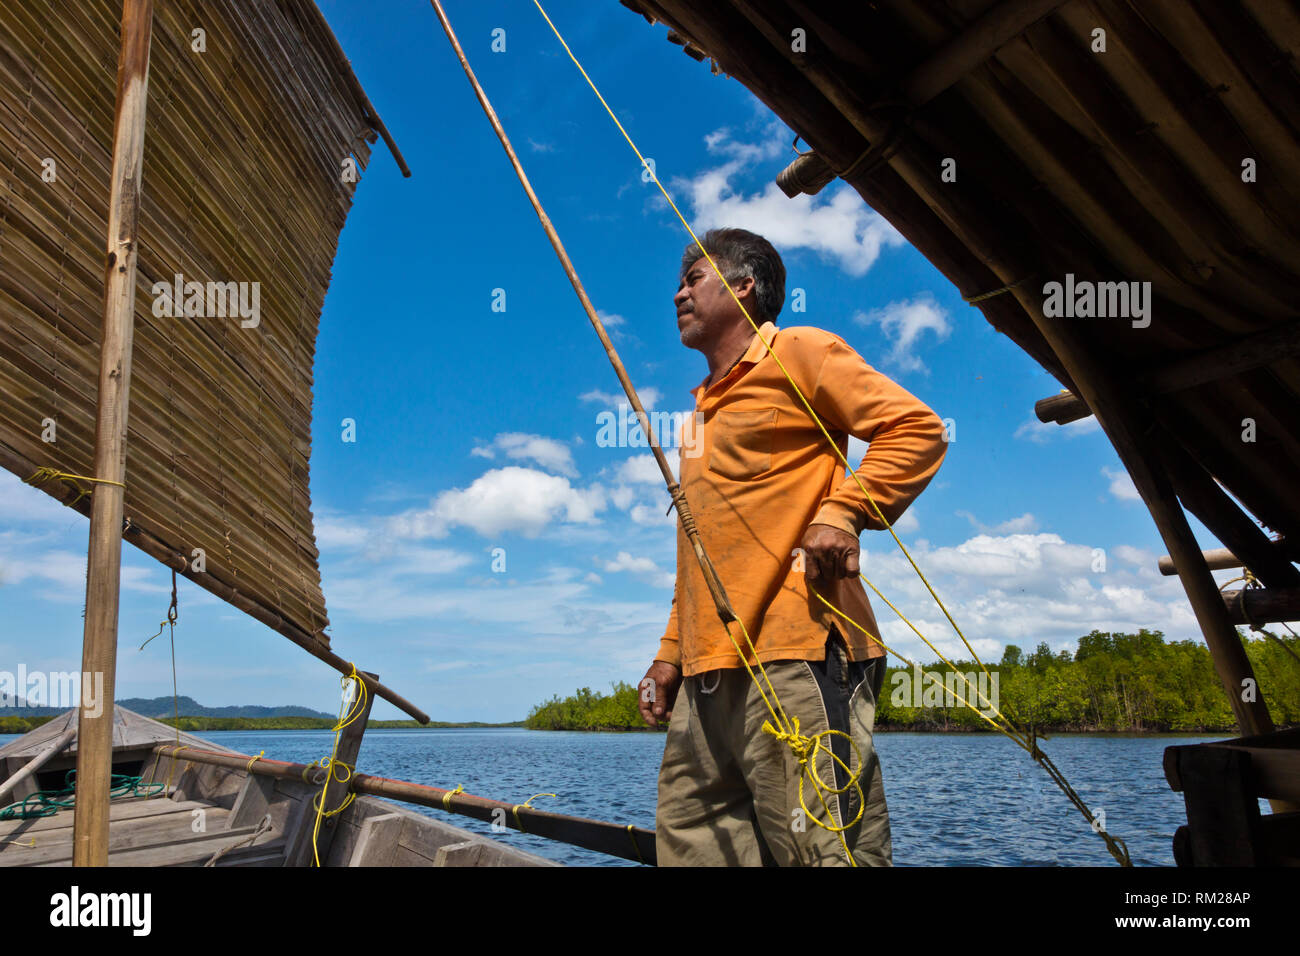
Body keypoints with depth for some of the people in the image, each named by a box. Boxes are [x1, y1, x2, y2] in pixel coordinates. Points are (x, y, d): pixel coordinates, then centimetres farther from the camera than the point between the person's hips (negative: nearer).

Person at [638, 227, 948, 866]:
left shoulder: (798, 352, 6)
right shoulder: (706, 406, 28)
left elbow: (917, 427, -5)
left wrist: (843, 513, -17)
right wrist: (671, 654, 22)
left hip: (794, 652, -8)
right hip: (708, 673, 8)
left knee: (825, 848, -9)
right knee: (691, 843, 8)